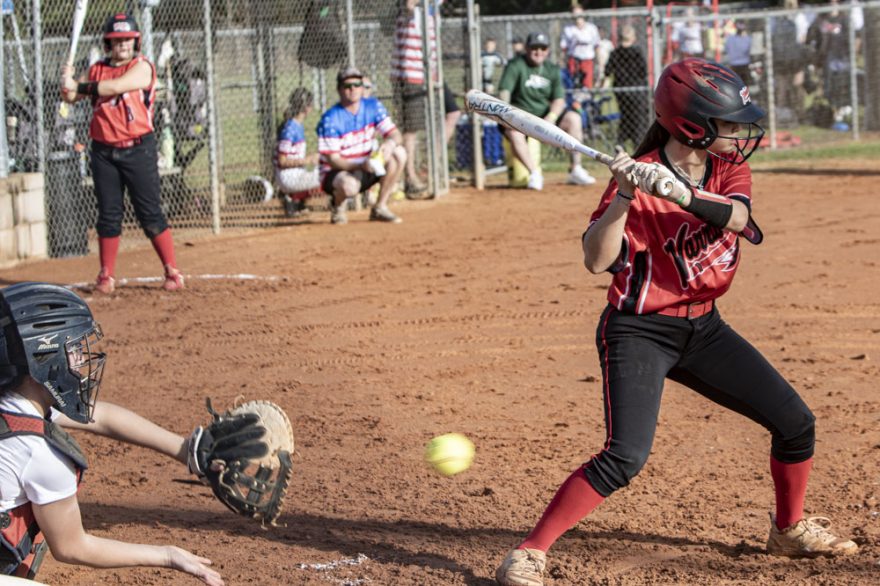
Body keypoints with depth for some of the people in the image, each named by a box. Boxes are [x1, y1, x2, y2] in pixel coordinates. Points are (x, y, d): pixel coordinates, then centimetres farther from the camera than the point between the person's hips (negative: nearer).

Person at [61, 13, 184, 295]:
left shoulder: (142, 67, -4)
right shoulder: (97, 70, 12)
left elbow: (115, 86, -18)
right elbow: (70, 96, 8)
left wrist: (79, 86, -10)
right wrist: (68, 80, -13)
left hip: (138, 150, -4)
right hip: (103, 151, 4)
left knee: (150, 214, -5)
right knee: (108, 215, 6)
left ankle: (172, 272, 0)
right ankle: (107, 276, 11)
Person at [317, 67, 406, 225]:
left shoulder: (373, 106, -2)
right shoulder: (330, 119, -18)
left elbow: (395, 133, -6)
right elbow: (333, 160, -20)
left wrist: (390, 142, -32)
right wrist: (361, 166, -36)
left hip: (366, 168, 6)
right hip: (335, 173, -6)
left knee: (399, 153, -16)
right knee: (349, 185, -40)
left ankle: (380, 208, -7)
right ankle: (338, 206, -1)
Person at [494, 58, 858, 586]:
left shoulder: (728, 168, 0)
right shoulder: (641, 178, -17)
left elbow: (736, 216, -23)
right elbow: (597, 260, -26)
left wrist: (679, 192, -40)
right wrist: (624, 196, -38)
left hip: (703, 328, 6)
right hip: (640, 331, -6)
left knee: (796, 424, 7)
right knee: (625, 459, -22)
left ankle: (790, 529, 31)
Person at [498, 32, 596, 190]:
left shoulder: (552, 70, 9)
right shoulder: (515, 66, -4)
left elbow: (559, 99, 1)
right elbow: (504, 91, -16)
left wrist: (551, 117, -20)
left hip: (546, 114, 4)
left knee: (574, 118, -17)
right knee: (513, 130, -37)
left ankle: (575, 170, -15)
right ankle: (534, 173, -36)